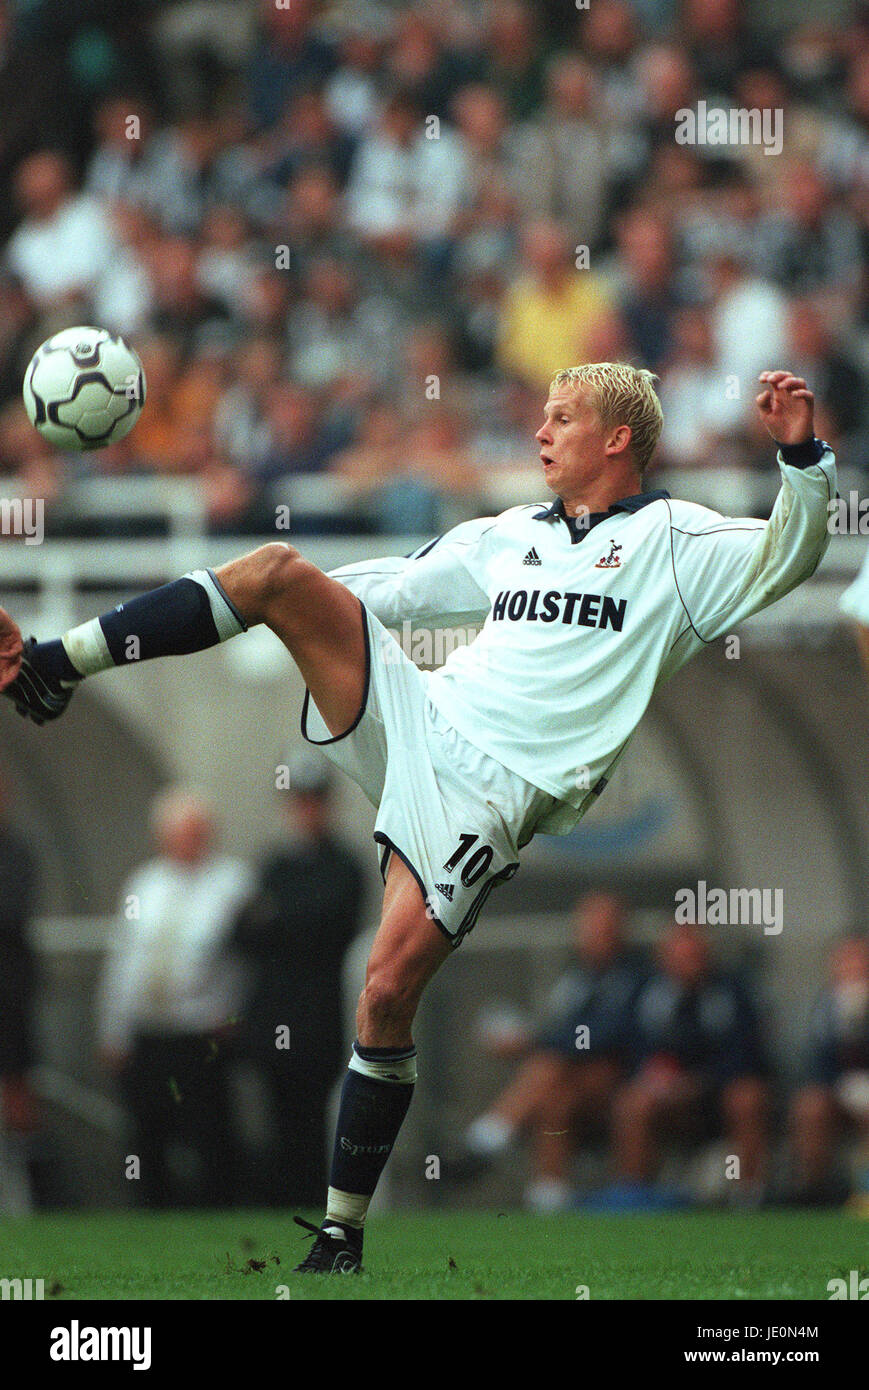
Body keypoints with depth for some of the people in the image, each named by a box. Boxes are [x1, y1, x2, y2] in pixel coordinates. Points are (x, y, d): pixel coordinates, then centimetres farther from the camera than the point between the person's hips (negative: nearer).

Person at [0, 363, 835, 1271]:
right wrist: (290, 602, 25)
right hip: (408, 717, 5)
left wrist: (800, 456, -22)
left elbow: (785, 559, -7)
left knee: (389, 991, -16)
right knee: (279, 569, -13)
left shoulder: (674, 543, 5)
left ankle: (342, 1232, -1)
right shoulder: (506, 538, 21)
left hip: (486, 796, -5)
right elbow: (385, 591, 30)